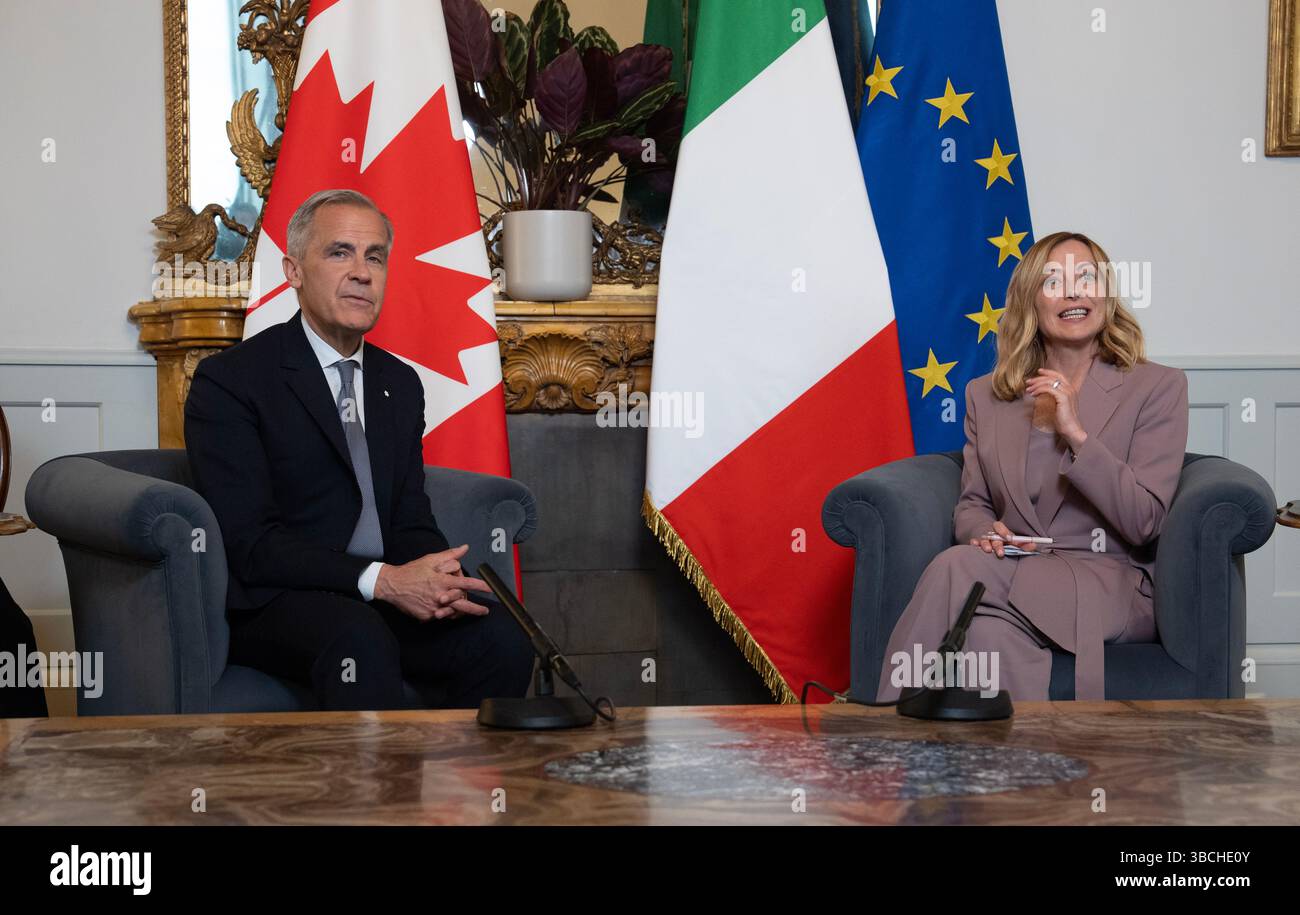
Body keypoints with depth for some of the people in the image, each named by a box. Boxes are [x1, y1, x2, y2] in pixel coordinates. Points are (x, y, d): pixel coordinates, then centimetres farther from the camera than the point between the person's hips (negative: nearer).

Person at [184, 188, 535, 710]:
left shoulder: (401, 385, 16)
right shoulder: (229, 382, -6)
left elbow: (410, 520, 14)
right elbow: (249, 541, -14)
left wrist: (437, 579, -11)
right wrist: (381, 581, -24)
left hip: (381, 598, 6)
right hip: (274, 604, -6)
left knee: (499, 634, -23)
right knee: (362, 639, -37)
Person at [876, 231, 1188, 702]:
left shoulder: (1158, 387, 4)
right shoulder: (985, 395, 17)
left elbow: (1144, 523, -4)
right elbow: (972, 503, 17)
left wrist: (1076, 433, -14)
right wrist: (984, 531, -8)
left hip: (1110, 582, -3)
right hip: (1014, 571, 3)